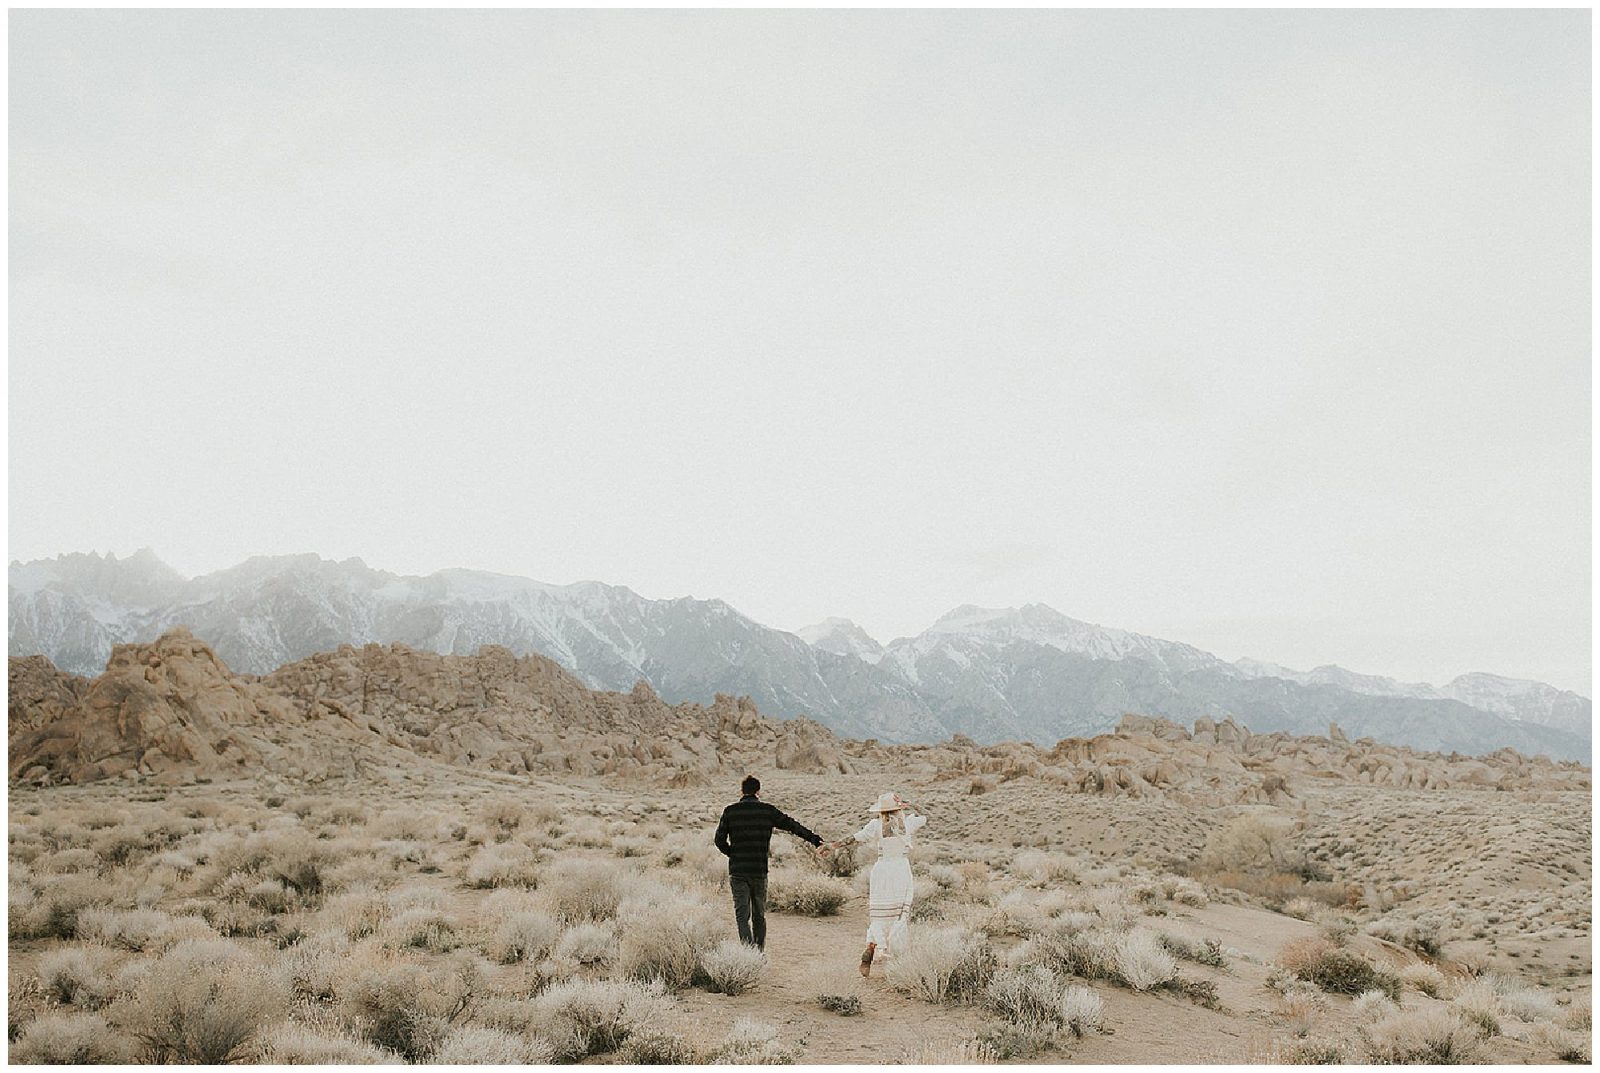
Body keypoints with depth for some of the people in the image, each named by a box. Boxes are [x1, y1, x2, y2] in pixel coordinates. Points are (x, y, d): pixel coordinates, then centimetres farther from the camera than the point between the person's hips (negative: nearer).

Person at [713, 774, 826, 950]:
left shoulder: (730, 811, 1)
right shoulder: (768, 810, 2)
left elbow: (719, 840, 2)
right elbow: (792, 825, 6)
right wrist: (814, 839, 11)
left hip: (737, 870, -1)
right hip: (759, 870, 1)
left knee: (742, 914, 1)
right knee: (759, 914, 14)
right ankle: (759, 952, 20)